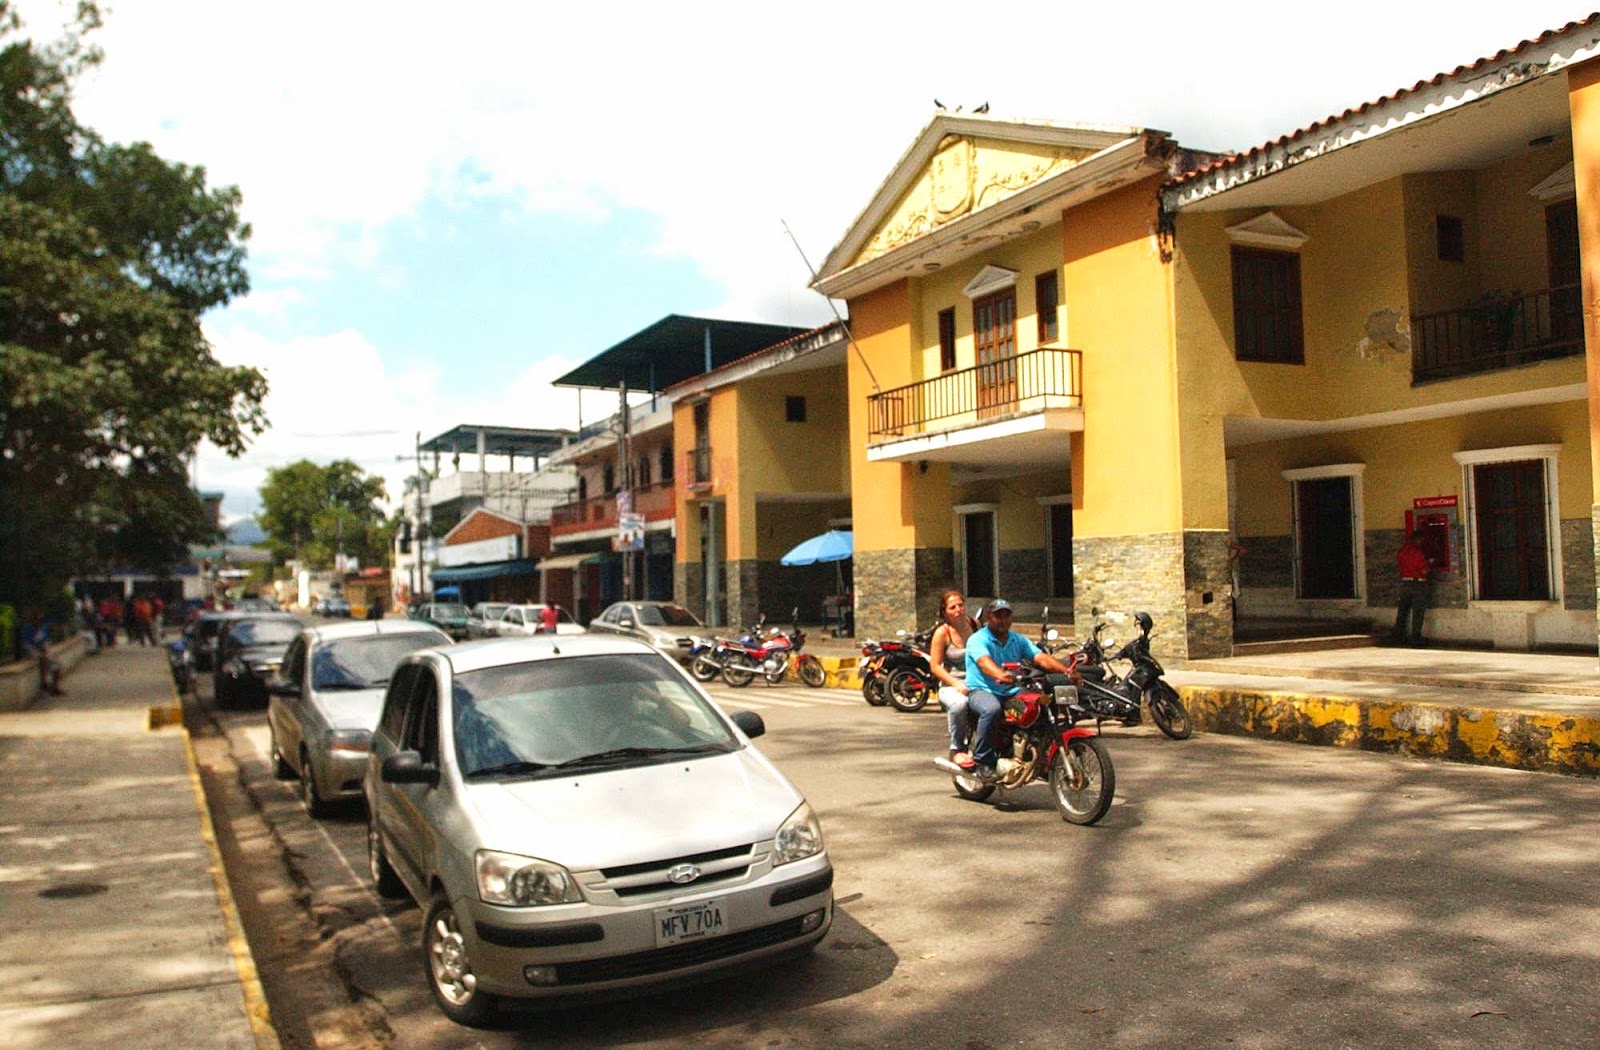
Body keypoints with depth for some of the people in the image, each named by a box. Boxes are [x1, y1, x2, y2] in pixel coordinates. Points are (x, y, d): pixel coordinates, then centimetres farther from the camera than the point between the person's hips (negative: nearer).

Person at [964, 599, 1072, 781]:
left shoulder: (1018, 640, 14)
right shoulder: (978, 640, -6)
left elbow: (1041, 658, 0)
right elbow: (984, 662, -27)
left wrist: (1066, 671, -19)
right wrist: (1000, 675, -49)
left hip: (1011, 692, 6)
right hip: (981, 691, -6)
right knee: (991, 709, -39)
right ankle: (981, 763, -25)